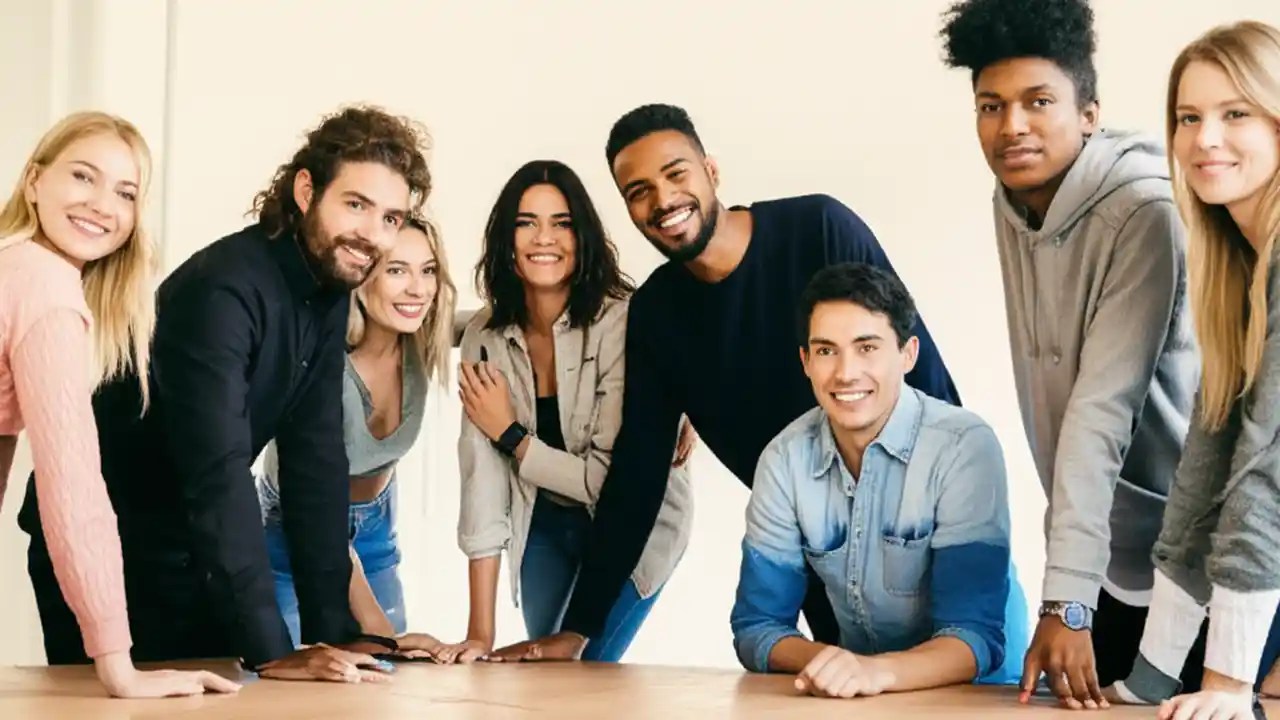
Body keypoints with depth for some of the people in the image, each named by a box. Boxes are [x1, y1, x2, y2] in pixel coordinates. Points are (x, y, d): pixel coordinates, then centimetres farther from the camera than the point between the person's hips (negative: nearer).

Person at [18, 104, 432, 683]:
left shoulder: (329, 292, -3)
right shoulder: (223, 290, -28)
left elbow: (315, 463, -4)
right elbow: (218, 474, -34)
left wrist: (333, 628, -10)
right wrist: (271, 652, -37)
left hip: (189, 549, 7)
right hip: (99, 550, -7)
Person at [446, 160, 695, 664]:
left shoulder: (621, 321, -26)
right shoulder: (486, 335, -12)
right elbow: (481, 478, -16)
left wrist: (509, 433, -18)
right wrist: (481, 631, -19)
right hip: (545, 524, 5)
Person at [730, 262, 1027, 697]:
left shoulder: (965, 449, -16)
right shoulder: (785, 458, -5)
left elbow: (977, 636, -21)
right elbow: (757, 625, -3)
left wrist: (878, 670, -38)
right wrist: (826, 662, -22)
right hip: (853, 695, 3)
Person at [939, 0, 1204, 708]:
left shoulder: (1145, 213, -21)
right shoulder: (1012, 205, 2)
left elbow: (1103, 410, -27)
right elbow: (1056, 403, 6)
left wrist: (1066, 598, -30)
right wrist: (1064, 590, 7)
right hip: (1107, 553, 6)